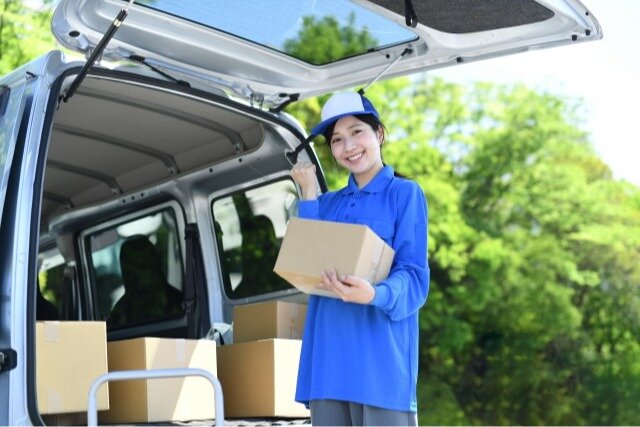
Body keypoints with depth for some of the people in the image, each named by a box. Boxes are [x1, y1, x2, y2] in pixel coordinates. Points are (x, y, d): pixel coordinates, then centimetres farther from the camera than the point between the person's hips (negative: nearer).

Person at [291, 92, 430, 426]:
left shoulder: (405, 194, 4)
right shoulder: (328, 204, 20)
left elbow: (413, 274, -6)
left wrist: (374, 295, -27)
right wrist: (309, 195, 6)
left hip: (379, 354, -5)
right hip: (328, 357, 5)